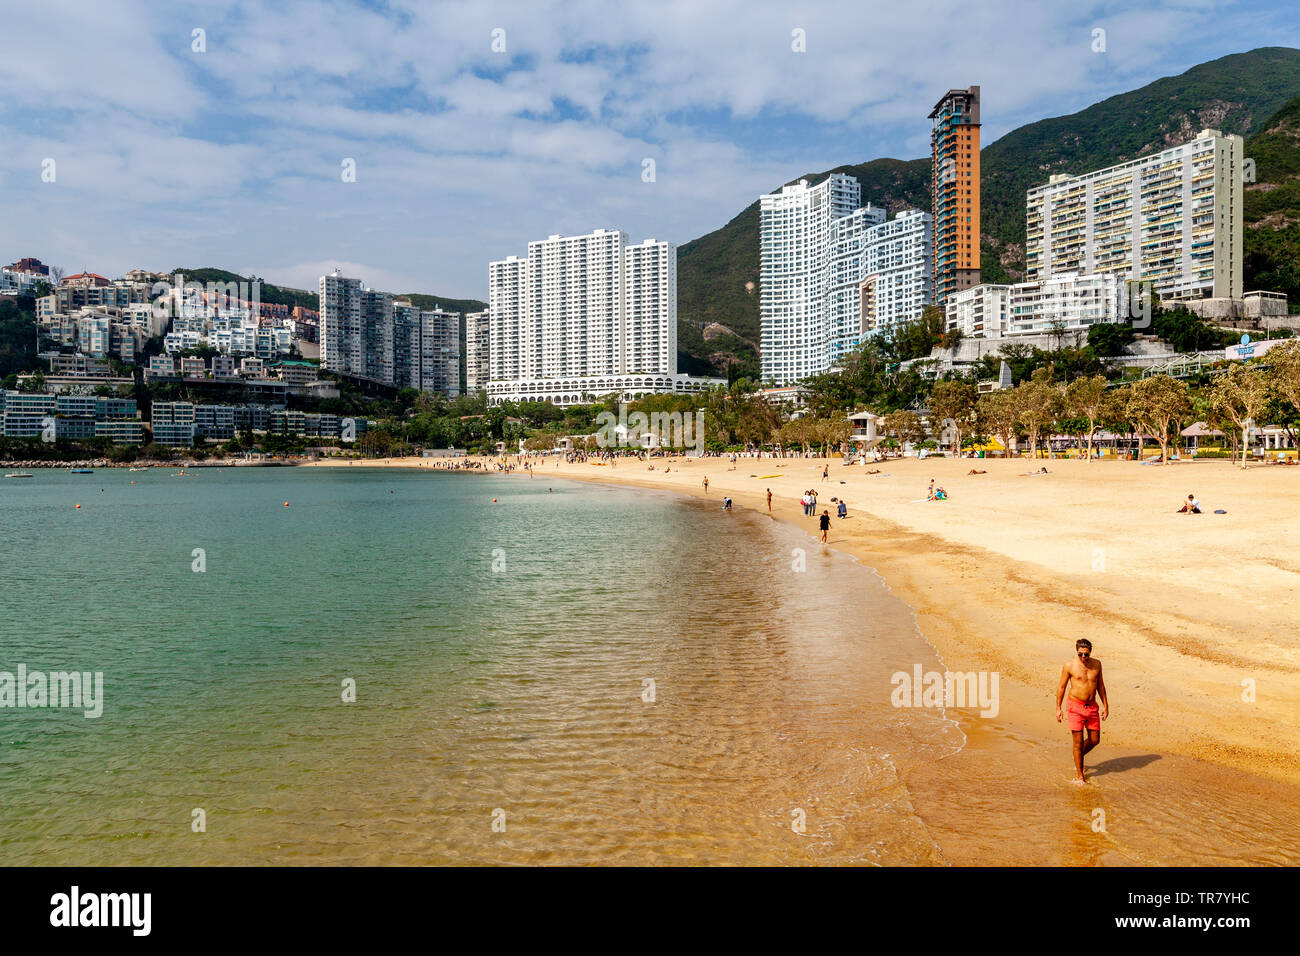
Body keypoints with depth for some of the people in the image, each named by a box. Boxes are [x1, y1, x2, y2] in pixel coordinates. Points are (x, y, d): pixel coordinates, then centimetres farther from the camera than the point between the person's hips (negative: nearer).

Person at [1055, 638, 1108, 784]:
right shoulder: (1069, 666, -9)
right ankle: (1079, 776, 9)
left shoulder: (1096, 664, 2)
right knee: (1078, 742, -2)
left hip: (1092, 707, 4)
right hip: (1075, 706, -4)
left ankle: (1078, 756, 40)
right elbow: (1061, 687, -3)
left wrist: (1105, 705, 12)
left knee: (1095, 740, 11)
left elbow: (1100, 685, 14)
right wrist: (1058, 708, -2)